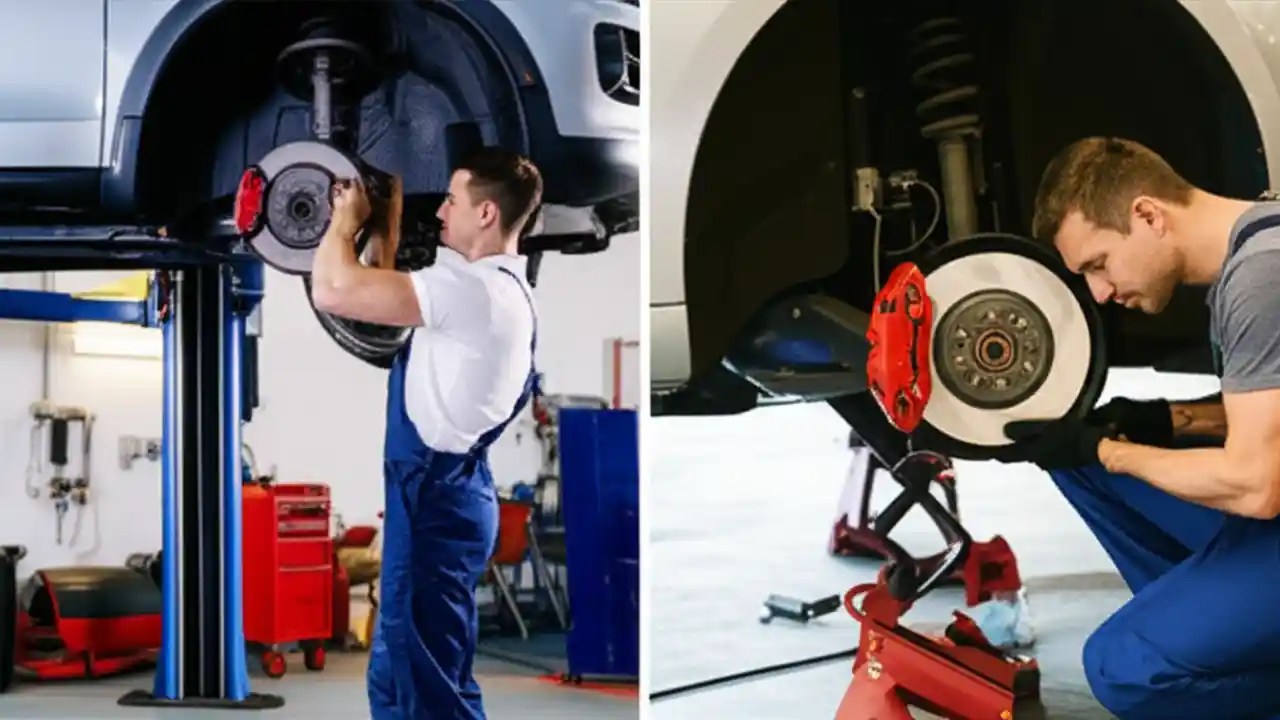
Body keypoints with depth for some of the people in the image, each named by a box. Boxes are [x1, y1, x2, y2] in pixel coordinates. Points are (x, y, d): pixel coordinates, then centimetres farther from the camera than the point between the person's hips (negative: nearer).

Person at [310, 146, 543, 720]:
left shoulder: (473, 287, -20)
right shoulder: (496, 286, 13)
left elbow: (333, 292, -25)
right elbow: (388, 297, 25)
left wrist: (347, 217, -8)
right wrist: (386, 223, 17)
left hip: (435, 500, -10)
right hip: (439, 492, 10)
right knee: (399, 669, 20)